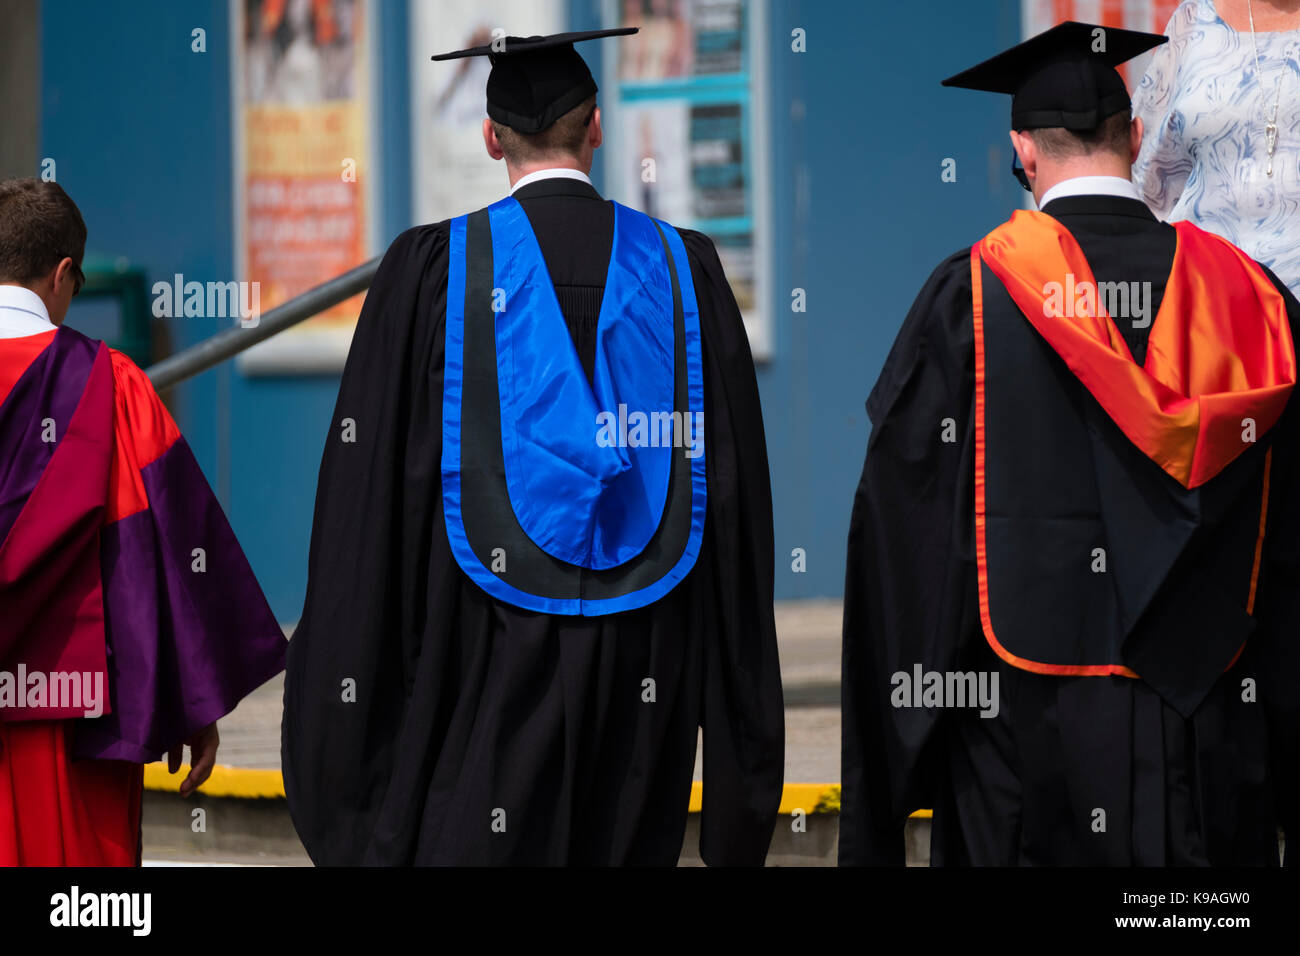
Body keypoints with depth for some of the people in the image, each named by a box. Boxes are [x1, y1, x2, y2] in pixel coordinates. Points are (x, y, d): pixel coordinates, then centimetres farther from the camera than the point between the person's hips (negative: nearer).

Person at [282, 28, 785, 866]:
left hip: (483, 649, -3)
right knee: (625, 842, 10)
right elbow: (732, 481, 6)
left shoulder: (434, 268, -4)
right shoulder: (684, 269, 3)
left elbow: (375, 466, -4)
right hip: (640, 662, 3)